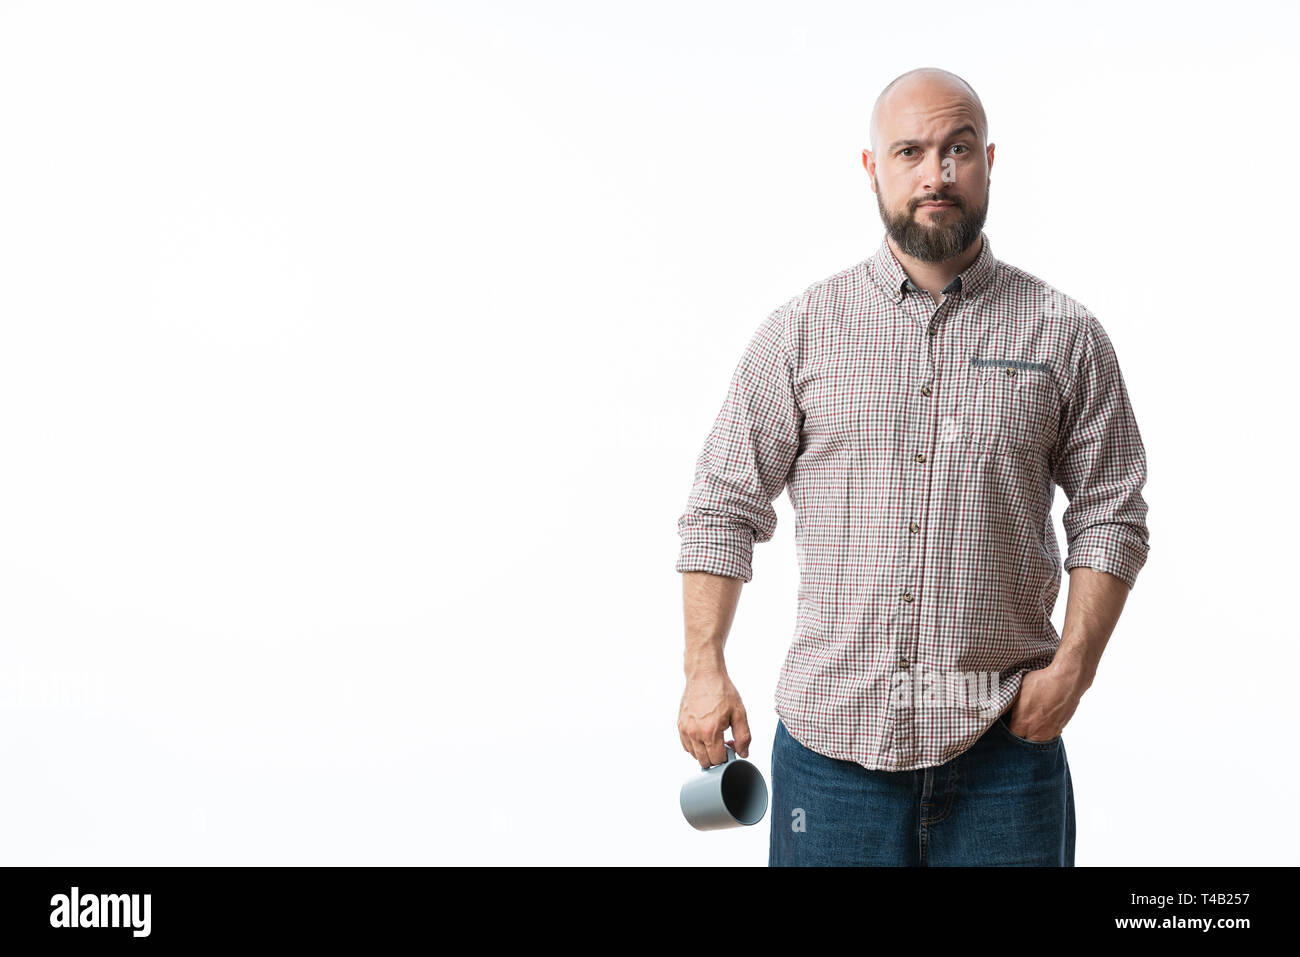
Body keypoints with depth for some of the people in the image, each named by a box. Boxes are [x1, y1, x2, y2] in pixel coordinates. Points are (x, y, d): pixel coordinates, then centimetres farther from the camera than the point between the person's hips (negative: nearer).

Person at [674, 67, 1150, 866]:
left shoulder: (1064, 334, 4)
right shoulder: (802, 329, 4)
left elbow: (1112, 516, 6)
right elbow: (725, 507, 5)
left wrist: (1073, 664, -5)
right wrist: (706, 669, -2)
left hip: (1004, 741, 0)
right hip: (831, 733, 0)